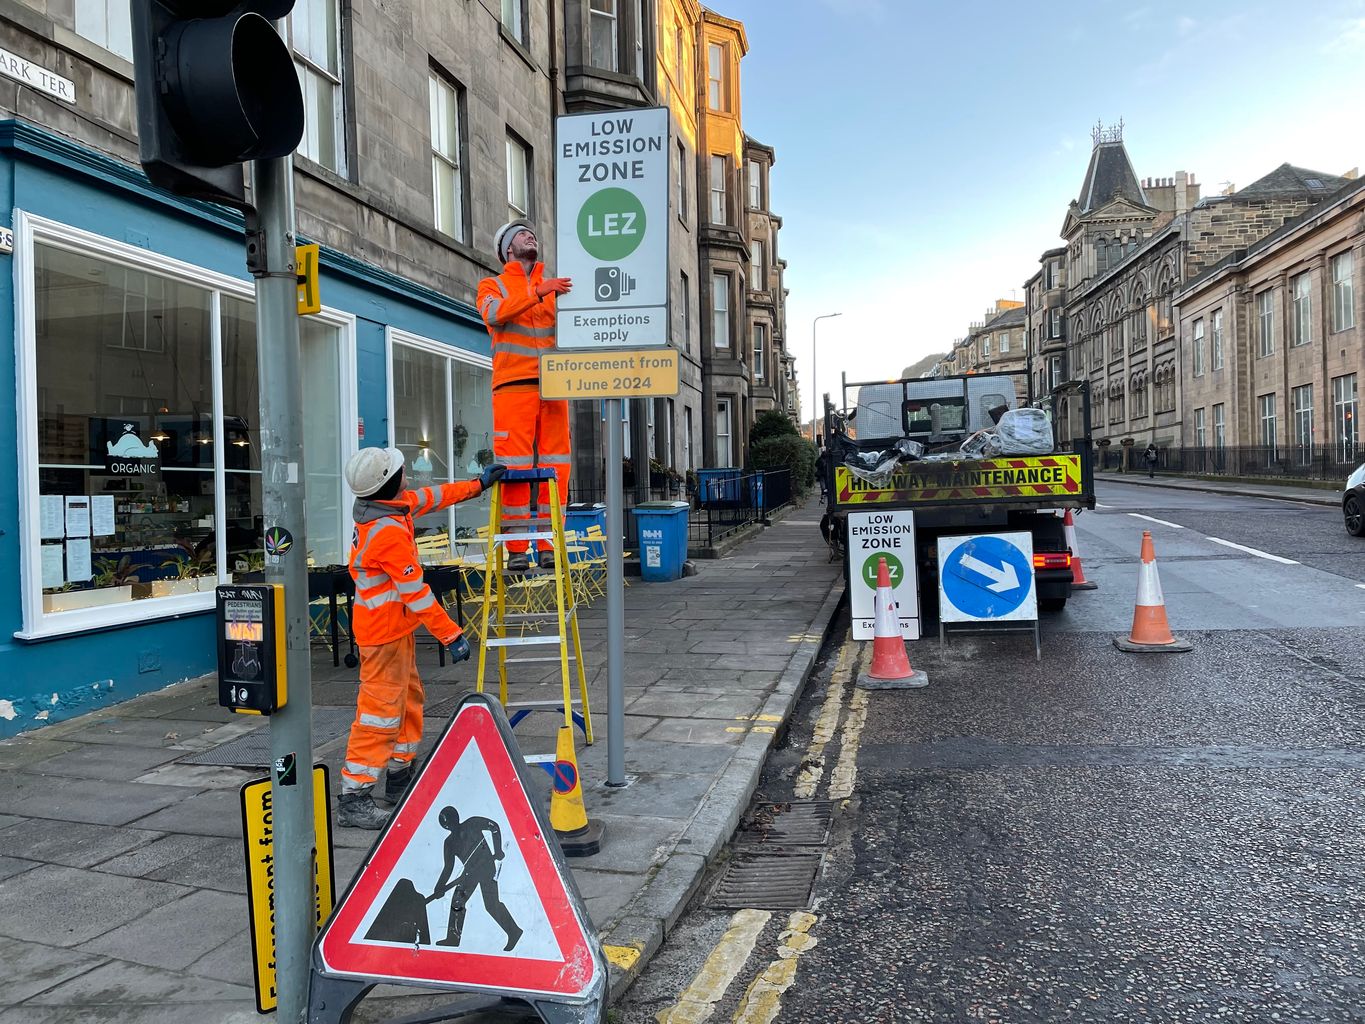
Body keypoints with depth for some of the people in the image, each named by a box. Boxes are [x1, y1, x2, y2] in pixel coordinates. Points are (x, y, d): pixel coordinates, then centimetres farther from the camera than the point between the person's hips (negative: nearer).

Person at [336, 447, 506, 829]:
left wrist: (478, 483, 24)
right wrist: (451, 635, -18)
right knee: (381, 711, -6)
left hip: (394, 628, 10)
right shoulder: (388, 532, -27)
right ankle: (353, 799, -1)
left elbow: (431, 497, 19)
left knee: (408, 699, 19)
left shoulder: (385, 507, 2)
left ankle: (399, 779, 31)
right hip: (385, 631, -10)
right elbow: (416, 592, -24)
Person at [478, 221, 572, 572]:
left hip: (552, 385, 3)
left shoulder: (552, 286, 23)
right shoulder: (492, 286, 13)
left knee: (554, 467, -1)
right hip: (513, 385, -3)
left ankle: (549, 546, 4)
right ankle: (516, 549, -4)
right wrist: (538, 293, -20)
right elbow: (495, 314, -10)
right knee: (514, 467, -8)